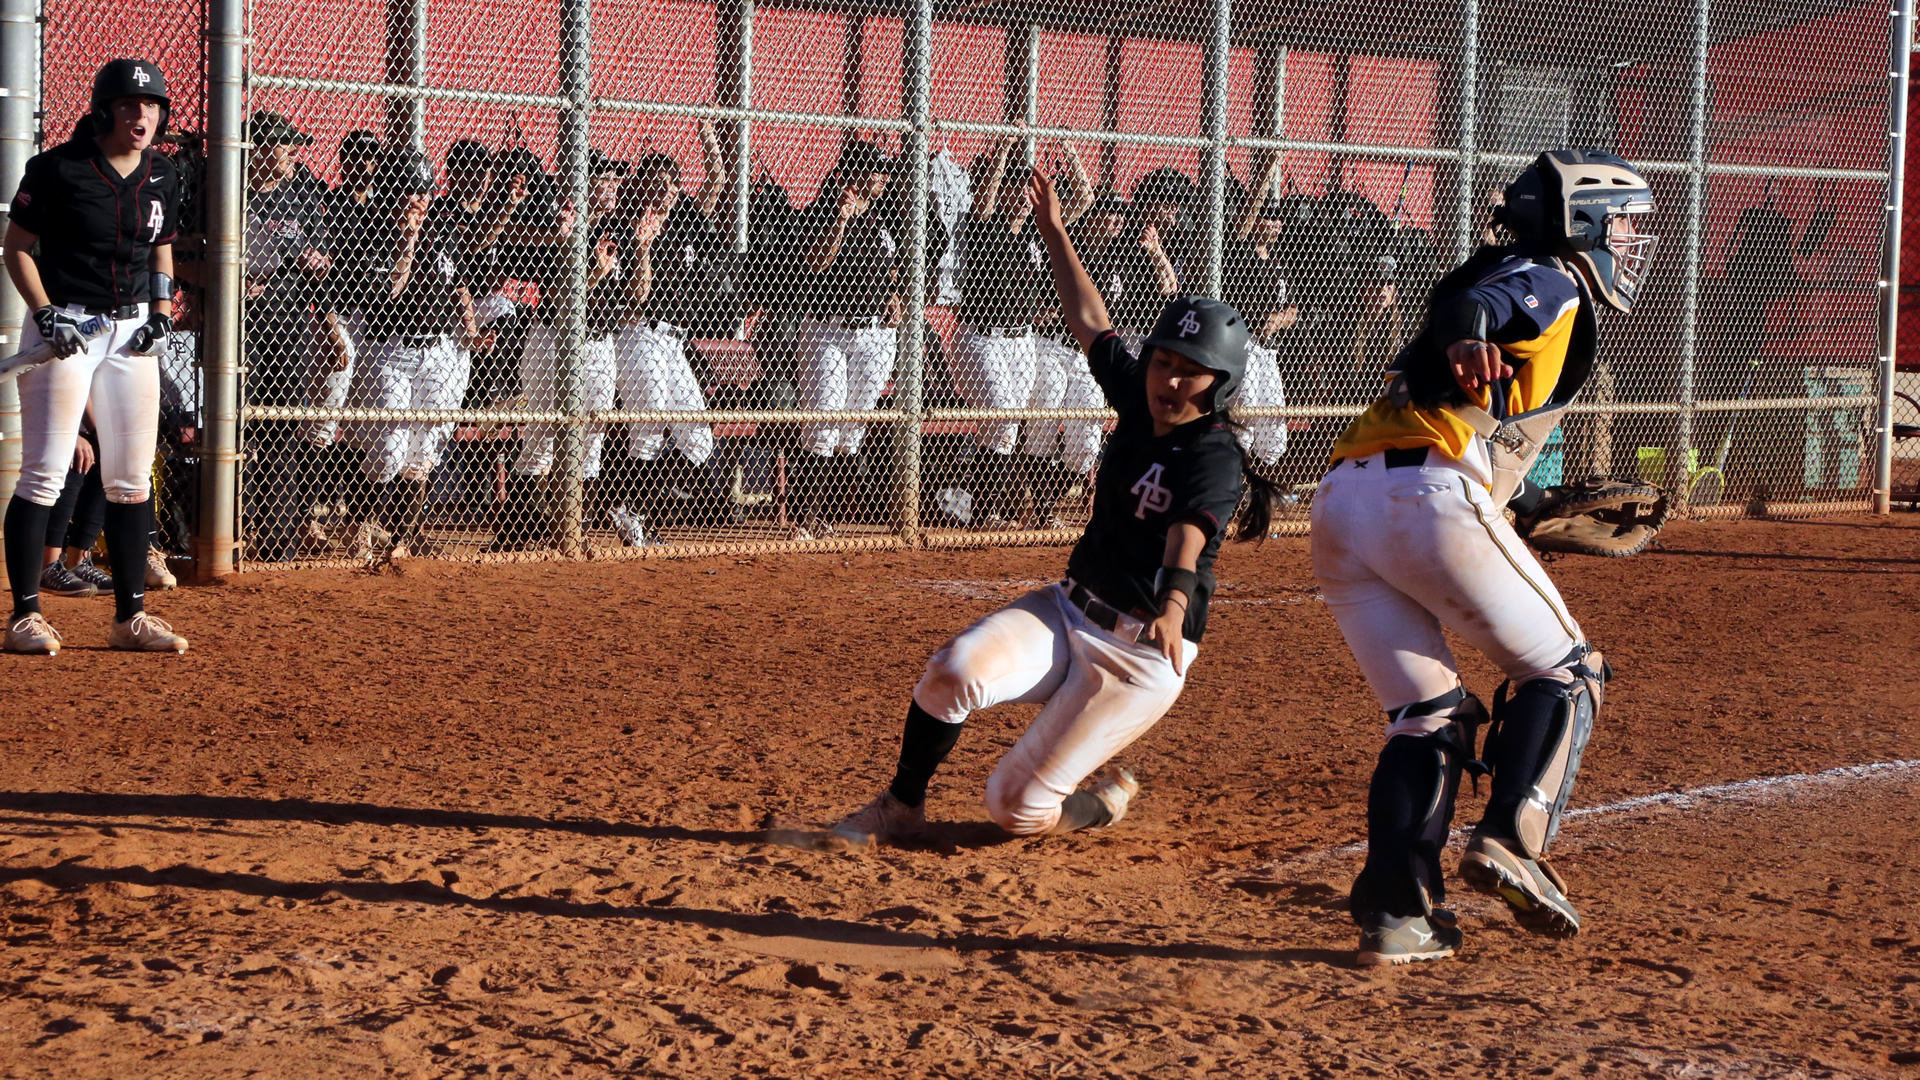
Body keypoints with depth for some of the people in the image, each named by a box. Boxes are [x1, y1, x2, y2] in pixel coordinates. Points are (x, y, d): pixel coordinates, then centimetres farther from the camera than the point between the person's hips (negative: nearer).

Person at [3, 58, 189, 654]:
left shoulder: (164, 176, 8)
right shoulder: (57, 168, -9)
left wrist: (162, 313, 5)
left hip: (133, 331, 6)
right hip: (65, 325, -6)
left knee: (132, 479, 7)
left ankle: (130, 616, 14)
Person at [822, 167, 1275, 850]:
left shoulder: (1213, 455, -16)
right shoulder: (1139, 400, 5)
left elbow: (1189, 535, -34)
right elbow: (1091, 322, 18)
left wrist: (1173, 607, -53)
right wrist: (1054, 234, 19)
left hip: (1143, 652, -6)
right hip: (1067, 612, 6)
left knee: (1018, 807, -10)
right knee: (956, 669, -24)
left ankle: (1105, 802, 23)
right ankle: (902, 806, -4)